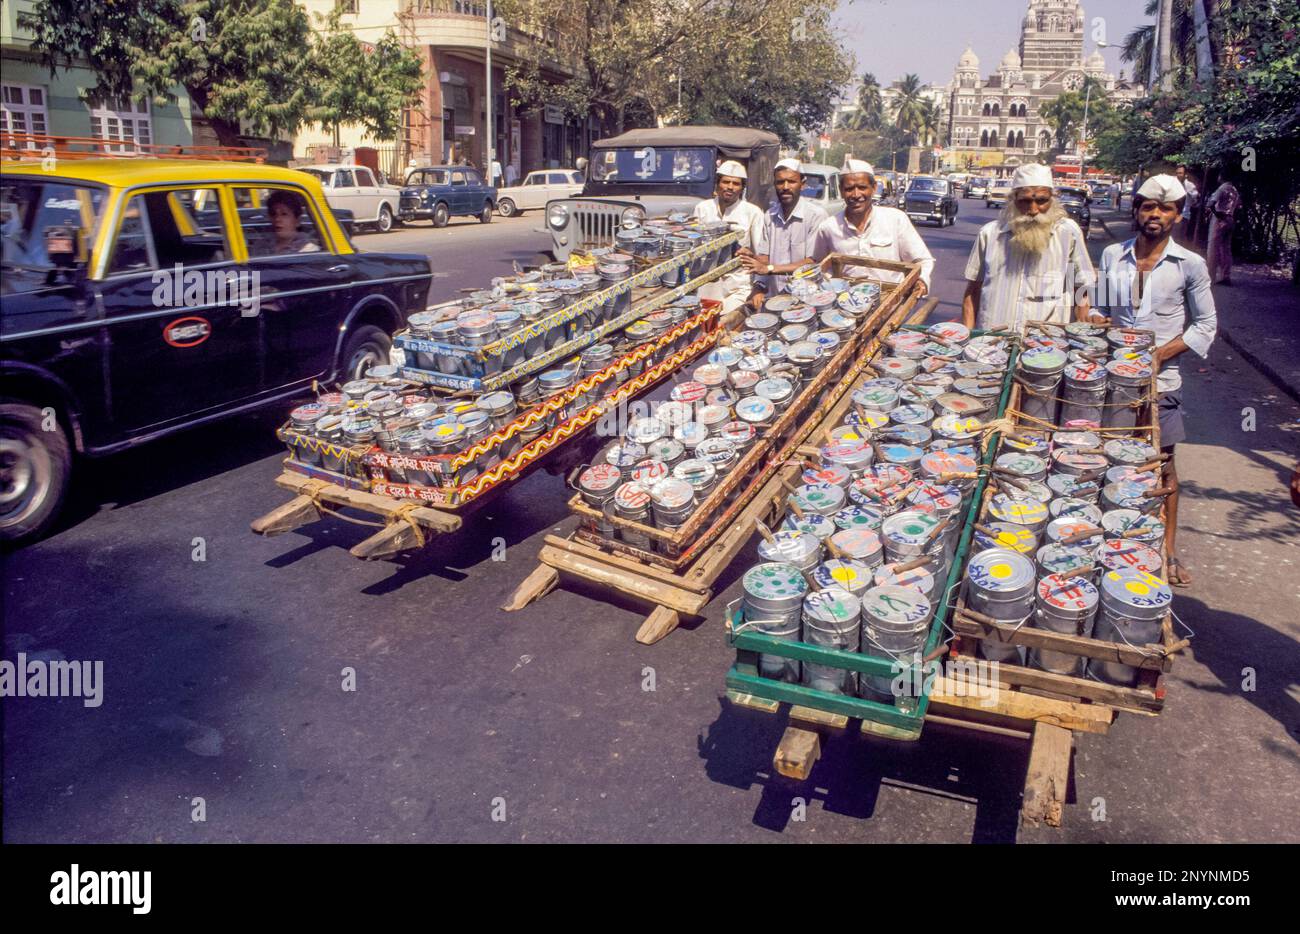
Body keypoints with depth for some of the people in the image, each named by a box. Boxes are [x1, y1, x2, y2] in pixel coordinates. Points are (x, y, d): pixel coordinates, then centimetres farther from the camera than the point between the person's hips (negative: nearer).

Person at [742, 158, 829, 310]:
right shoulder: (769, 216, 10)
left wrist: (770, 268, -13)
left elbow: (813, 263, -11)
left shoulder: (816, 215, -8)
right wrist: (759, 288, -7)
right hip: (775, 297, 4)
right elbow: (763, 258, 10)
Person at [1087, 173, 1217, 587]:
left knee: (1163, 465, 5)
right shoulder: (1113, 256, 5)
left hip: (1160, 379, -2)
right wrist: (1098, 324, -10)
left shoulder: (1189, 265, -3)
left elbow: (1206, 324, 1)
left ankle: (1168, 550, 16)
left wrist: (1160, 354, -12)